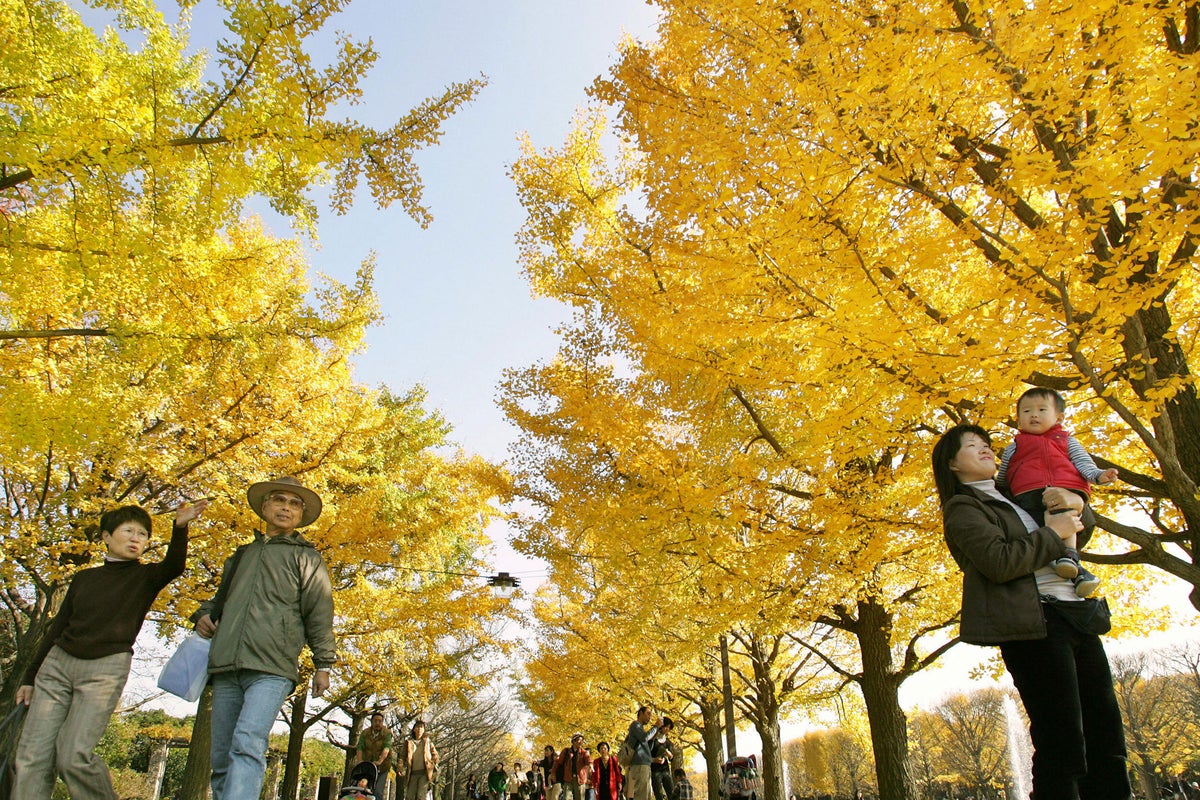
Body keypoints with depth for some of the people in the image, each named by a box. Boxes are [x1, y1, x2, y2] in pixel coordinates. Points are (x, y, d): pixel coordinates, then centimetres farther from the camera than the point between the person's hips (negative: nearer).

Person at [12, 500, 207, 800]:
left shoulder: (146, 577, 3)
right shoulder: (84, 578, 15)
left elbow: (174, 565, -20)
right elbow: (57, 627, 21)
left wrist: (180, 528, -38)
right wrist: (29, 676, 20)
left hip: (106, 669, -4)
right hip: (58, 663, 4)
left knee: (73, 756, -13)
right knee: (32, 757, -2)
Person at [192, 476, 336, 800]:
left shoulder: (305, 556, 12)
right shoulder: (242, 555, 25)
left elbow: (319, 613, 6)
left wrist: (323, 663, -1)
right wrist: (204, 615, 16)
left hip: (272, 667, -5)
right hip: (226, 666, 5)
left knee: (247, 743, -22)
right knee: (221, 757, 5)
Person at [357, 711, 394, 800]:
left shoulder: (387, 733, -7)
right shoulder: (365, 733, 3)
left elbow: (387, 748, -19)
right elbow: (360, 748, -7)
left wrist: (379, 761, -34)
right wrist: (360, 762, -23)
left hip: (382, 767, -3)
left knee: (378, 792, -13)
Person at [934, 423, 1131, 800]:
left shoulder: (1015, 497, 25)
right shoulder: (962, 508, 0)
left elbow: (1079, 531, 30)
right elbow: (999, 563, -15)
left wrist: (1076, 504, 8)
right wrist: (1053, 532, -6)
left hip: (1076, 613, 8)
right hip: (1032, 623, -8)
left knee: (1106, 733, 5)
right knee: (1061, 742, -9)